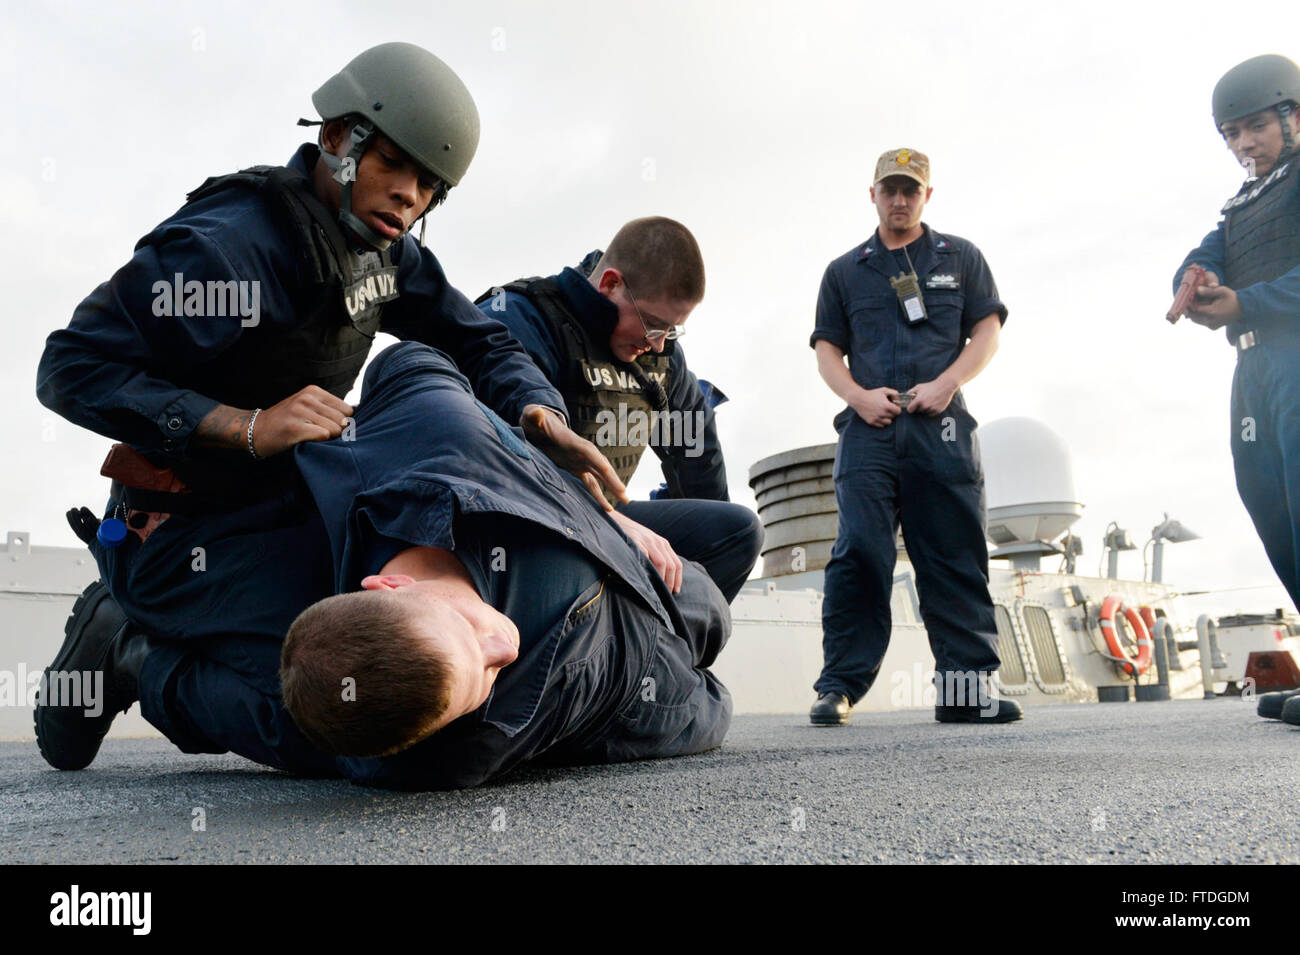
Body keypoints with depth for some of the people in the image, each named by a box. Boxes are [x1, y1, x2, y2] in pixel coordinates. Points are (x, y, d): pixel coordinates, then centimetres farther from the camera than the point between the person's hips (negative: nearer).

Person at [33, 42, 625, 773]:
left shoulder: (382, 248, 5)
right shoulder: (227, 242, -21)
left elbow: (477, 339, 5)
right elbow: (73, 367, -21)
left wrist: (541, 414, -17)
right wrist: (247, 428, -32)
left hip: (292, 514, 9)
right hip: (191, 531, -9)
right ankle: (133, 659, 2)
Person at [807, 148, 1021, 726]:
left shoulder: (960, 258, 19)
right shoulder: (845, 271, 20)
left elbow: (987, 331, 11)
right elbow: (827, 350, 14)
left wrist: (945, 384, -6)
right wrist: (860, 396, -6)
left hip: (941, 424, 1)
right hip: (869, 426, 0)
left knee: (955, 557, -1)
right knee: (858, 553, -9)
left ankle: (967, 685, 3)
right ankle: (839, 687, -6)